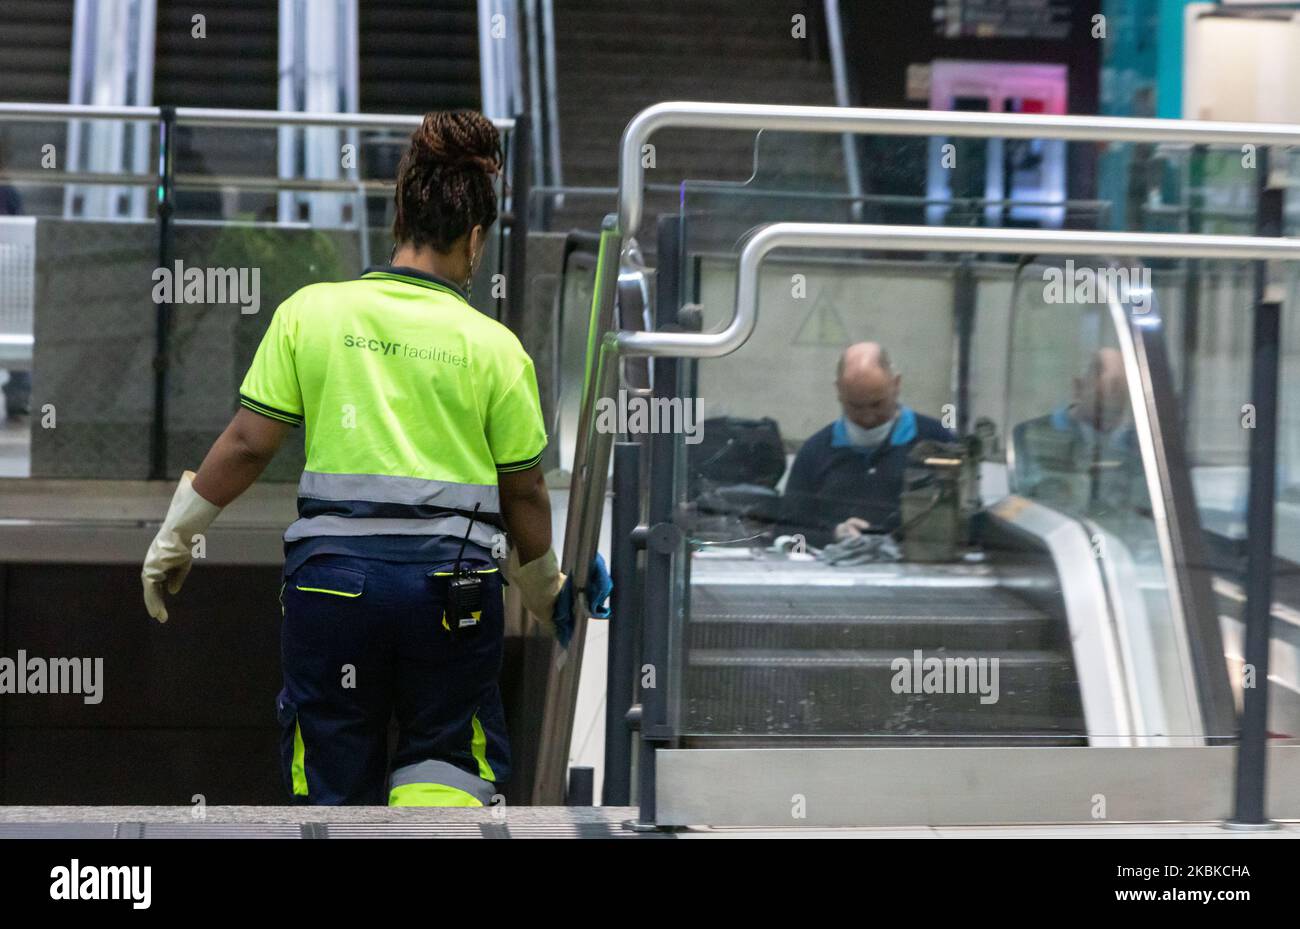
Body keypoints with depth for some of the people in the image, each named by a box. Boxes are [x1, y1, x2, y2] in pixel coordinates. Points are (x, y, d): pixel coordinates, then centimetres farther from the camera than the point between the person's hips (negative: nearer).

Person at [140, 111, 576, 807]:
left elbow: (247, 443, 1)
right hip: (452, 574, -1)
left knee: (335, 781, 12)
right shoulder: (494, 346, 0)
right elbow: (523, 491, 6)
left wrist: (175, 538, 13)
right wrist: (543, 589, 23)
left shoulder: (309, 312, 1)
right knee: (444, 760, 11)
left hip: (332, 569, 1)